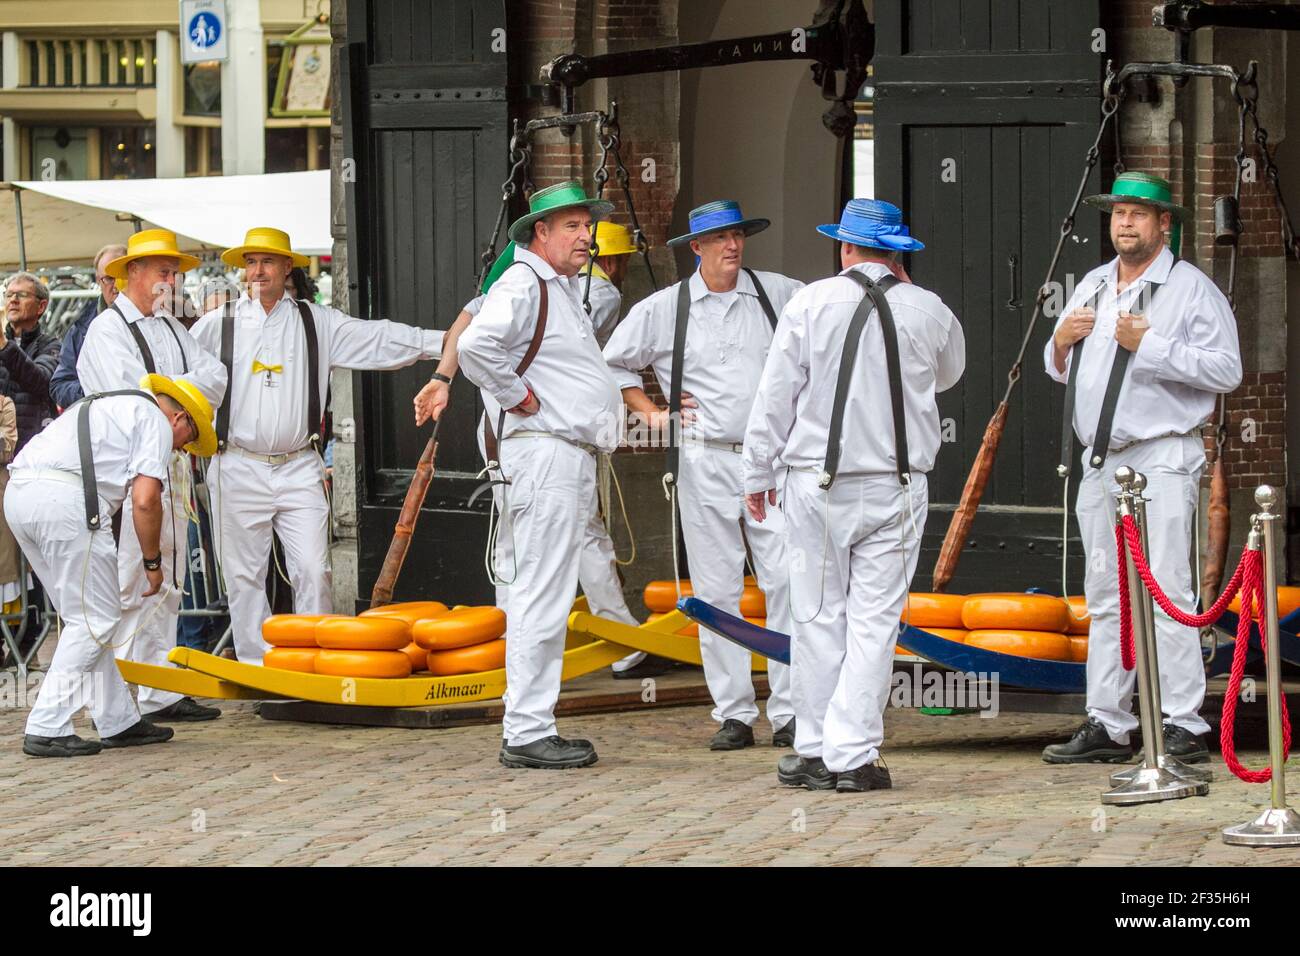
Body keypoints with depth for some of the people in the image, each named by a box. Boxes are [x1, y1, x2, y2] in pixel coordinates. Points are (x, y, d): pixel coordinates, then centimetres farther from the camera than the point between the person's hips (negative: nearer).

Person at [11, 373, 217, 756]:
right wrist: (152, 560, 6)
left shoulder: (106, 407, 33)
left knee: (85, 617, 16)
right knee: (95, 620, -1)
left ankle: (119, 722, 21)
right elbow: (145, 500, -5)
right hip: (66, 496, -9)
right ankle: (46, 729, -4)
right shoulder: (157, 422, 6)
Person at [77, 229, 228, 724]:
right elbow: (130, 398, -18)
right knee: (128, 588, -11)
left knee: (165, 587, 10)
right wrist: (186, 389, -5)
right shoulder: (107, 329, -6)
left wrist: (171, 389, -10)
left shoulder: (171, 328, 19)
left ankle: (161, 694, 15)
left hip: (169, 466, 8)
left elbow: (215, 377, 7)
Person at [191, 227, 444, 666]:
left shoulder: (317, 323, 7)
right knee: (243, 577, 3)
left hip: (299, 469, 0)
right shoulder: (217, 326, 5)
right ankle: (254, 666, 10)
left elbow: (378, 340, 2)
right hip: (239, 469, 0)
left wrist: (445, 341, -6)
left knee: (313, 570, -5)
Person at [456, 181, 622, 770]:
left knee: (550, 601, 12)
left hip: (574, 456, 11)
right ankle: (525, 734, -9)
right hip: (544, 453, -11)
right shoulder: (523, 285, -12)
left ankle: (535, 727, 16)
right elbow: (476, 345, -30)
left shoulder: (565, 289, 20)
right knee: (541, 600, -10)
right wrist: (516, 397, -17)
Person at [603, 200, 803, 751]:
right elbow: (613, 364, 18)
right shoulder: (663, 309, 5)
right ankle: (733, 713, 7)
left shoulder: (777, 294, 7)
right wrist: (650, 413, 8)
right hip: (705, 462, 0)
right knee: (716, 590, 1)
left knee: (786, 581, -7)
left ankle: (788, 712, -2)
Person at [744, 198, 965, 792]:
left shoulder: (810, 304, -2)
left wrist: (758, 475, 10)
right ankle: (853, 756, -3)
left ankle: (815, 750, 11)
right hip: (897, 486, 1)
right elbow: (949, 373, 25)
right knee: (874, 622, 0)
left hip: (817, 483, -1)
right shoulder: (928, 310, 3)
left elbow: (775, 397, 0)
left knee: (818, 618, 6)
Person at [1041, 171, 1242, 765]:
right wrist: (1061, 342, 4)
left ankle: (1183, 726, -11)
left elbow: (1226, 369, -13)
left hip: (1161, 461, -7)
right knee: (1106, 598, 8)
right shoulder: (1093, 287, 18)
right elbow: (1060, 371, 26)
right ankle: (1106, 726, 12)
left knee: (1165, 592, -12)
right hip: (1100, 463, 7)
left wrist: (1149, 344, -17)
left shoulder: (1191, 287, -2)